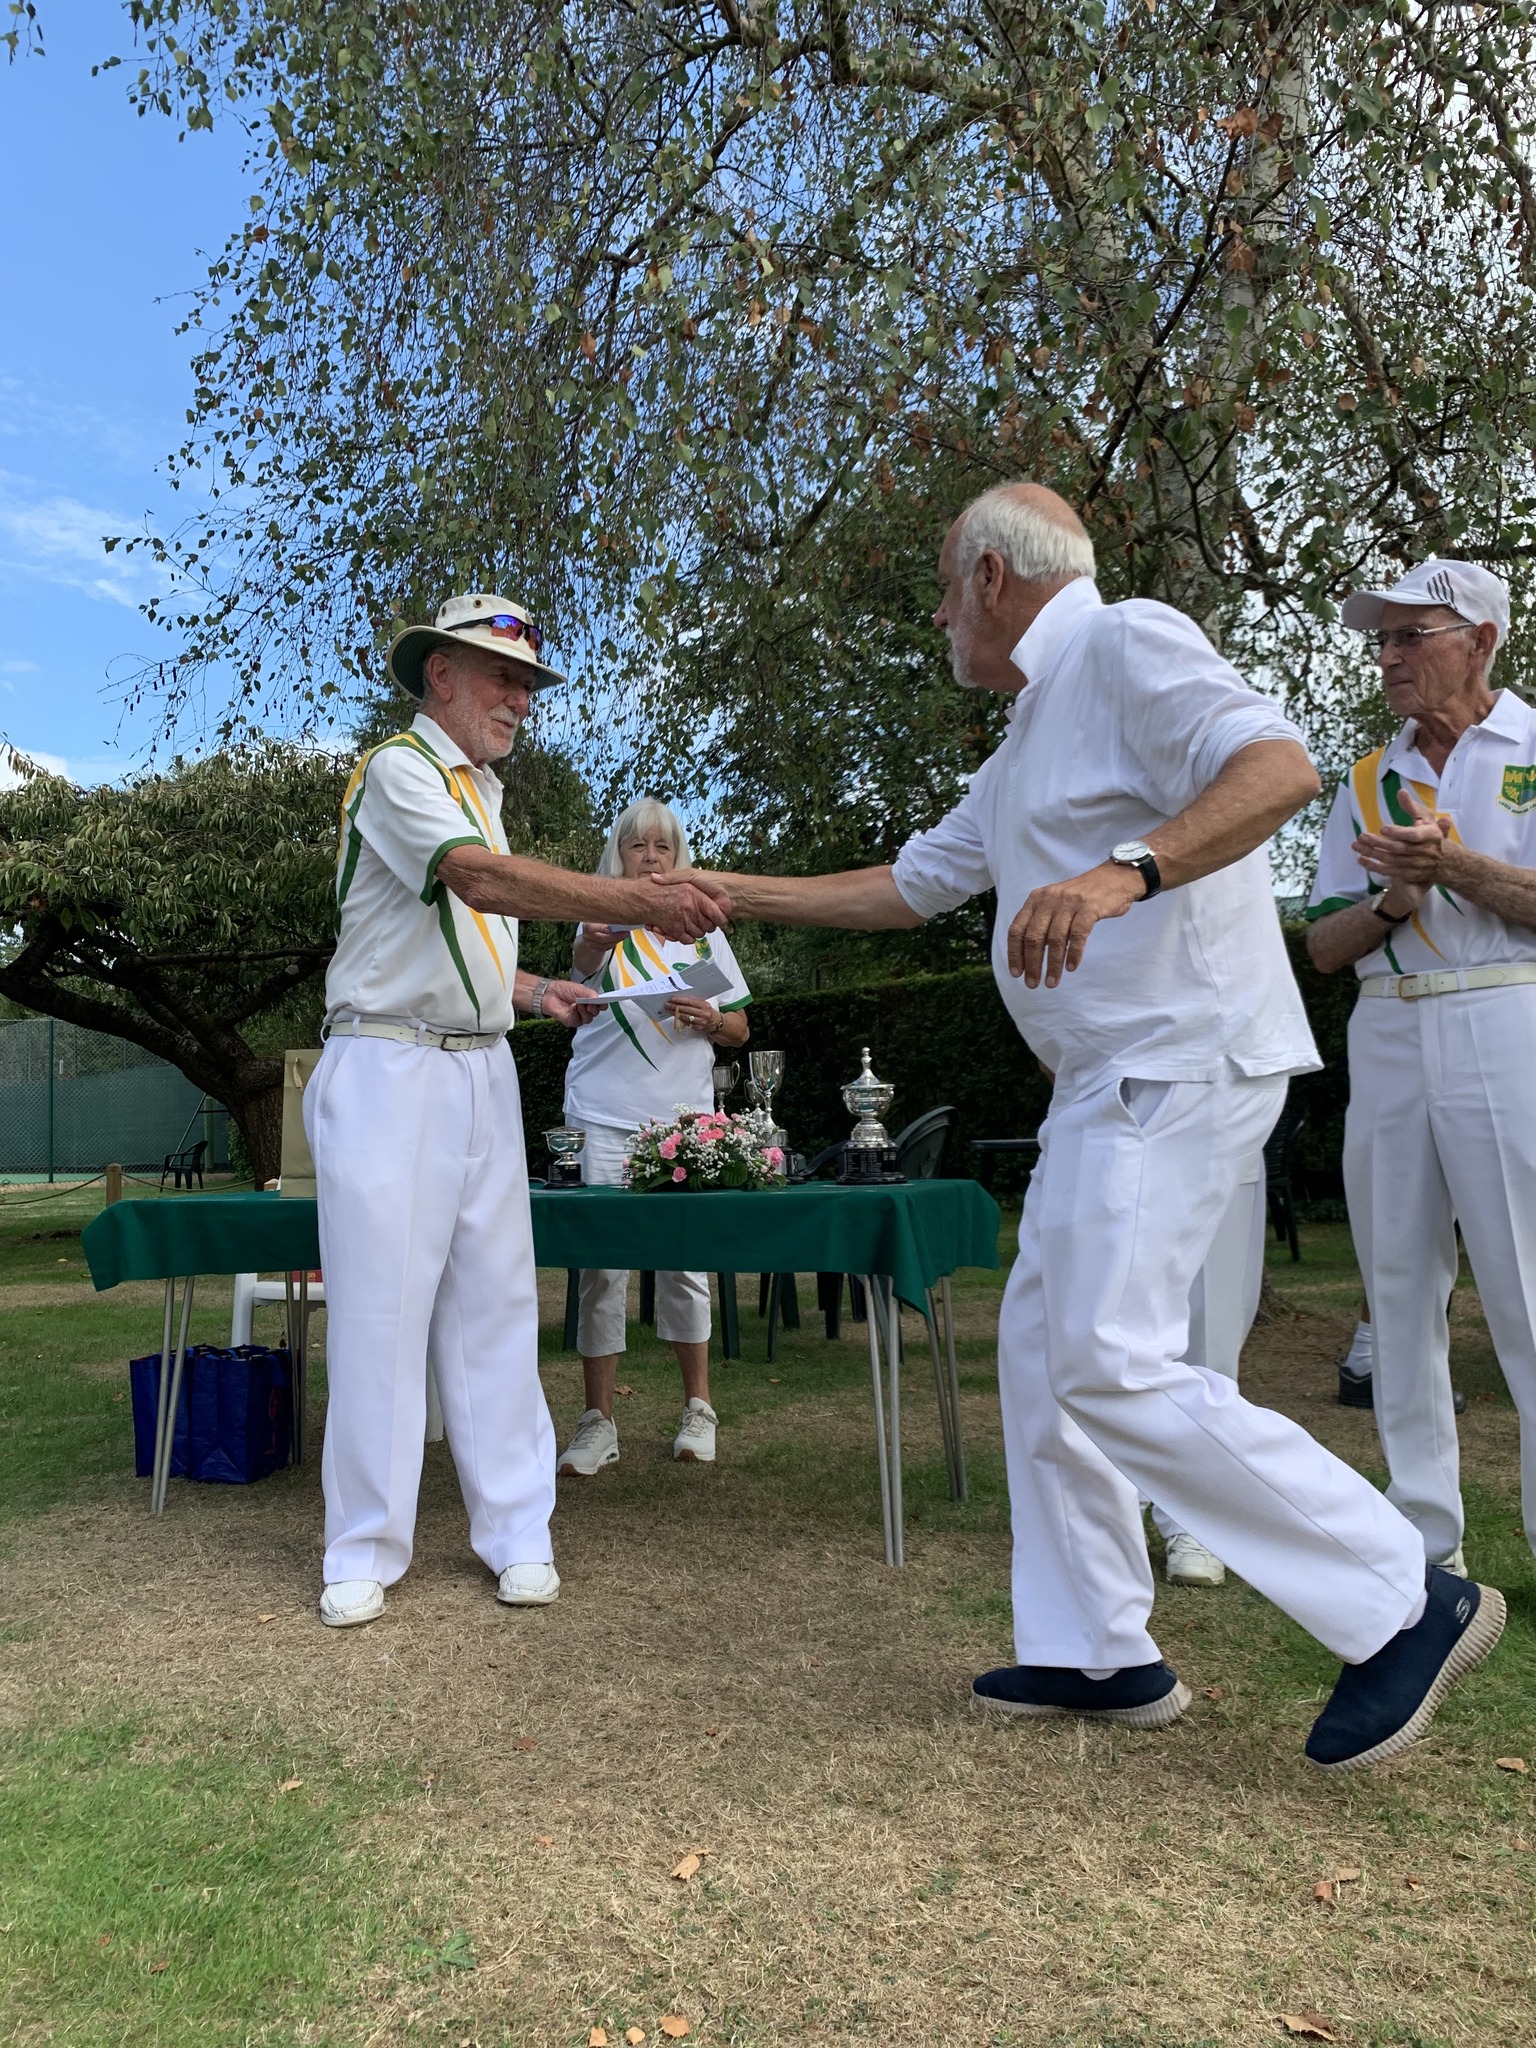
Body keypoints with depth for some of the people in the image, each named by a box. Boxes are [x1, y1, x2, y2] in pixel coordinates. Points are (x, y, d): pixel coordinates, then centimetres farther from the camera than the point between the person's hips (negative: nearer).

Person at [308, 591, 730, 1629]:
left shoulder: (484, 791, 19)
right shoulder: (399, 771, -8)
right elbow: (483, 881, -27)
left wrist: (533, 990, 10)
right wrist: (639, 902, -35)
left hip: (484, 1072, 8)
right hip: (392, 1069, -7)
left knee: (495, 1301, 6)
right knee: (381, 1305, -3)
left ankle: (517, 1532, 15)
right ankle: (365, 1553, 10)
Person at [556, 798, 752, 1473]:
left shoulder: (703, 932, 14)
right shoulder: (604, 923, 7)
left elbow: (740, 1029, 16)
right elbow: (575, 992, -16)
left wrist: (712, 1020, -7)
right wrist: (587, 953, -38)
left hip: (683, 1117, 2)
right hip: (604, 1120, -1)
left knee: (684, 1259, 5)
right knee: (601, 1265, -2)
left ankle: (697, 1410, 19)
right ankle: (598, 1423, 6)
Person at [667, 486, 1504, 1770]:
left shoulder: (1126, 644, -6)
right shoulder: (1030, 738, 23)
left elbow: (1280, 765, -22)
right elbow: (910, 885, 27)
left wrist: (1124, 873, -37)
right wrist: (736, 894, 27)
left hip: (1179, 1063, -10)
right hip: (1113, 1079, 10)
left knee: (1113, 1366, -14)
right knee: (1044, 1349, 10)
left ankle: (1406, 1603, 0)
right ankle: (1098, 1653, 21)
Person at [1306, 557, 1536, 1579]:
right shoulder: (1368, 782, 18)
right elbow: (1325, 945, 13)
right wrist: (1388, 904, -6)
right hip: (1388, 1035, 5)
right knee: (1400, 1287, 7)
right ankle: (1428, 1540, 17)